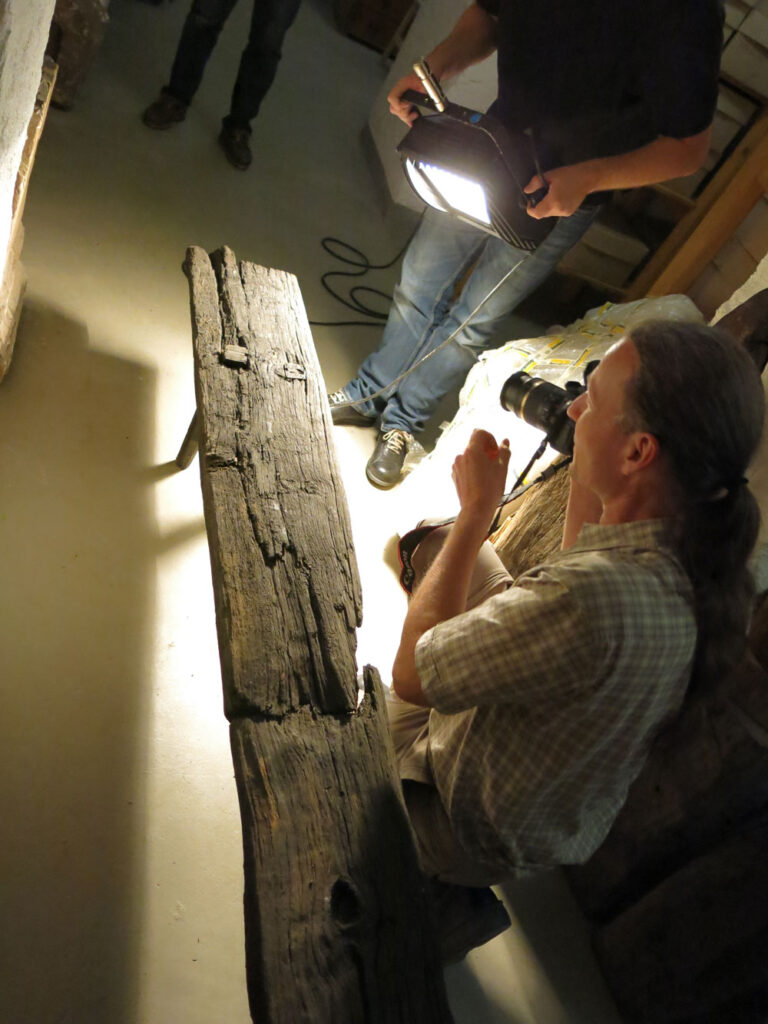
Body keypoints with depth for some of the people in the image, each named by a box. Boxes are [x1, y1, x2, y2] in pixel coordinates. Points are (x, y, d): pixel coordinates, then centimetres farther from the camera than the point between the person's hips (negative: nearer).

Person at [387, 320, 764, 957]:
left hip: (469, 838, -6)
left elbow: (411, 675, -29)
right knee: (445, 541, 10)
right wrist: (585, 479, -7)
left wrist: (477, 510, -23)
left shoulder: (592, 598, -42)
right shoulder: (693, 559, -16)